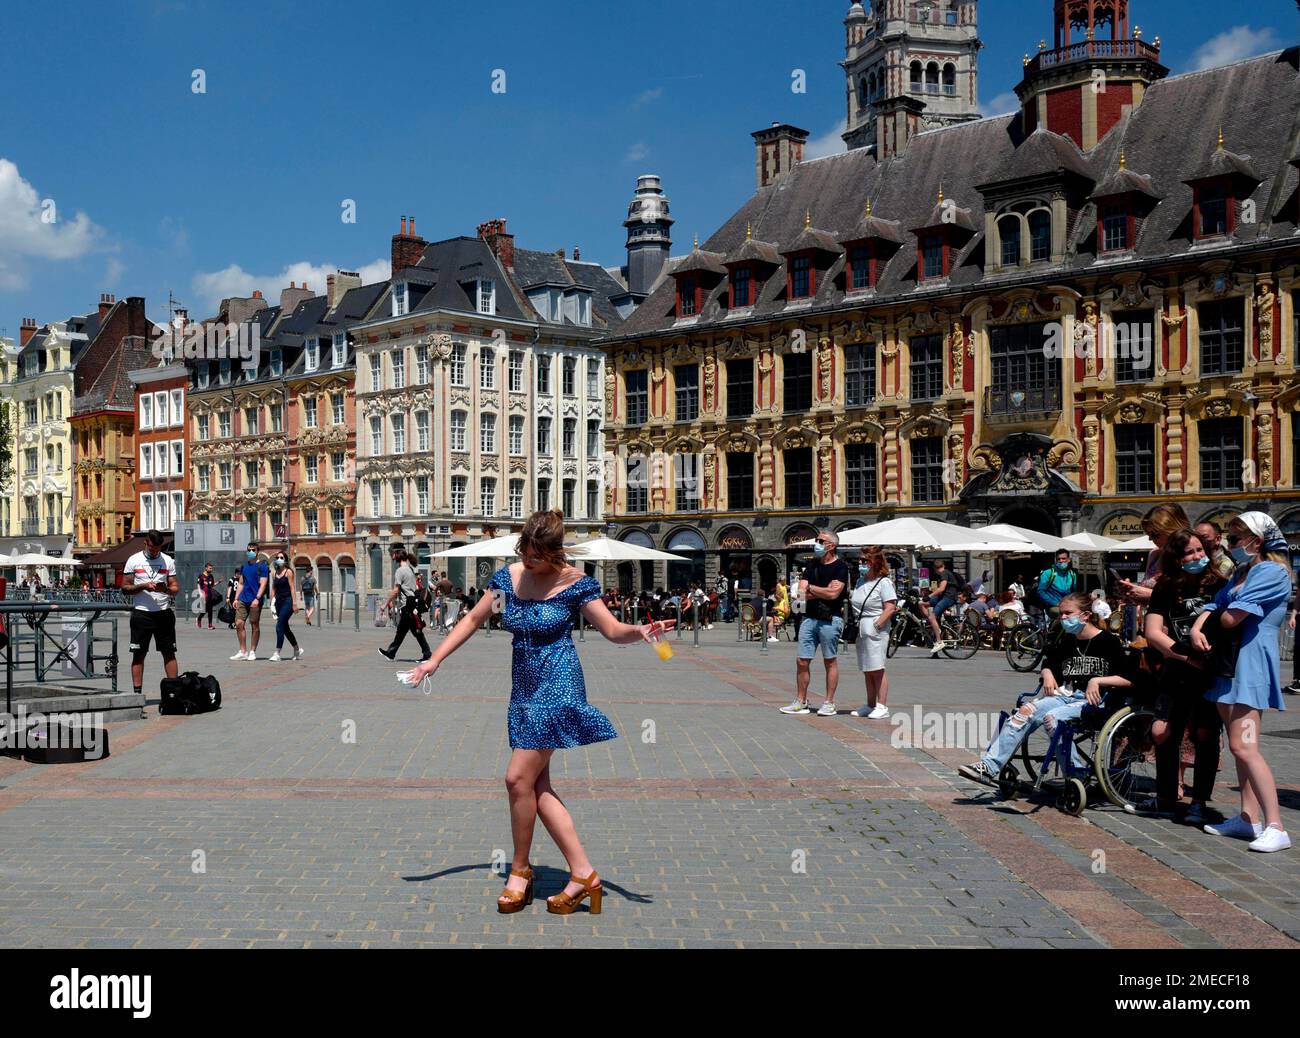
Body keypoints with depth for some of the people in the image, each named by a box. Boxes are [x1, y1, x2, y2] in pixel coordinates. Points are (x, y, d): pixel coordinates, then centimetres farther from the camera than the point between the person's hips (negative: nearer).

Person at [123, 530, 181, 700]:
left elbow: (176, 588, 6)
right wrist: (144, 586, -15)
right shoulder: (134, 560, 3)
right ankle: (138, 691, 5)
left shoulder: (168, 561, 7)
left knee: (169, 652, 1)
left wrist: (166, 589, -16)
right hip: (141, 613, -1)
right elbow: (125, 587, 1)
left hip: (164, 613, 1)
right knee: (138, 654, 1)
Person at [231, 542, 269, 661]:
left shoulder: (262, 566, -3)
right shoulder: (244, 566, 16)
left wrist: (257, 598, -20)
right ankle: (243, 651, 6)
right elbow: (241, 584, 20)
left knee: (255, 626, 1)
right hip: (243, 599, 6)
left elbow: (263, 584, -10)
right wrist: (236, 598, 12)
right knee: (239, 623, -2)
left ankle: (252, 652, 9)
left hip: (255, 600, -6)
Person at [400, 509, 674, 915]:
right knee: (538, 786, 3)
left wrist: (640, 631, -30)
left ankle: (520, 869, 11)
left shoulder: (574, 582, -10)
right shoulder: (509, 576, 4)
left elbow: (613, 630, -8)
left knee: (519, 777, -10)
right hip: (525, 688, 7)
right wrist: (435, 660, 7)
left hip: (557, 686, -7)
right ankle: (584, 874, 8)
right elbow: (473, 620, 12)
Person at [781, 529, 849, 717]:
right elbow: (801, 594, 5)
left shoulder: (840, 567, -4)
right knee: (802, 662, 4)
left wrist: (811, 588, -4)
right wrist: (824, 591, -9)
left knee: (830, 661, 3)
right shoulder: (811, 567, 15)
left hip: (830, 619, -6)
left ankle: (829, 703, 10)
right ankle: (801, 702, 12)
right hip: (810, 618, 6)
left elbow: (834, 594, -17)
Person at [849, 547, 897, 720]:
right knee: (867, 671, 11)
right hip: (861, 630, 8)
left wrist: (876, 625, -19)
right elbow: (854, 603, 22)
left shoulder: (884, 582, -8)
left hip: (876, 630, -8)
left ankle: (882, 706, -3)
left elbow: (890, 608, -14)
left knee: (877, 669, -7)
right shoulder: (861, 581, 15)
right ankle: (870, 705, 18)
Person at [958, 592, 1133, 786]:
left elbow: (1128, 679, -7)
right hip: (1065, 695, 6)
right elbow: (1048, 662, 35)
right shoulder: (1065, 643, 18)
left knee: (1051, 717, -32)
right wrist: (1048, 675, 14)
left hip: (1093, 700, -6)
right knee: (1026, 711, -19)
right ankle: (988, 766, -26)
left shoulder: (1108, 642, -3)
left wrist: (1097, 680, -17)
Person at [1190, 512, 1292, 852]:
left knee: (1243, 747, -17)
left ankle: (1276, 828, -17)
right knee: (1239, 746, 11)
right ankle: (1249, 818, 17)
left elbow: (1230, 618, -19)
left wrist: (1220, 617, 3)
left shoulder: (1272, 572, -12)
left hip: (1251, 664, -10)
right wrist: (1197, 629, -8)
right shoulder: (1240, 573, 19)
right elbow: (1214, 607, 12)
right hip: (1227, 662, 10)